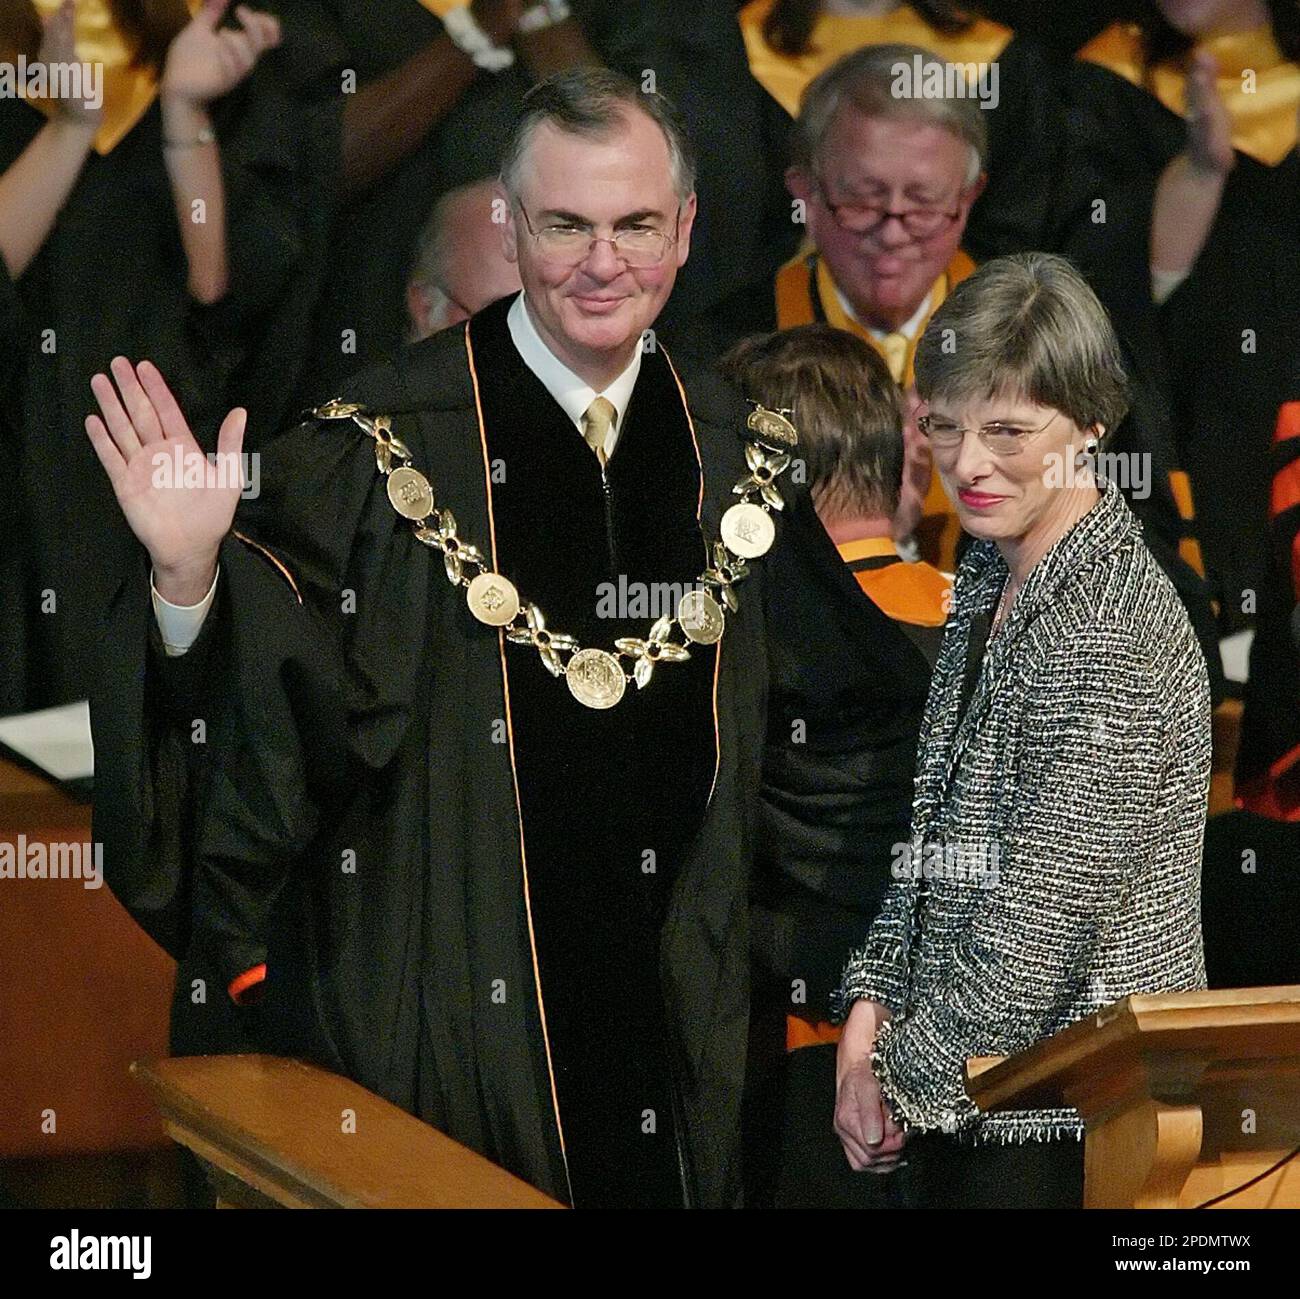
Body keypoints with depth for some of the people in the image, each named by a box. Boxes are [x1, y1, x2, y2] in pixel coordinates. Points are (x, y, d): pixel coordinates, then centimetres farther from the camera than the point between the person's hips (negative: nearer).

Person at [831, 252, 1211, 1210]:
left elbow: (1044, 924, -21)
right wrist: (871, 1012, 4)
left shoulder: (1113, 634, -20)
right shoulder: (992, 580, 8)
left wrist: (902, 1076, -12)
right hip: (965, 1101, 8)